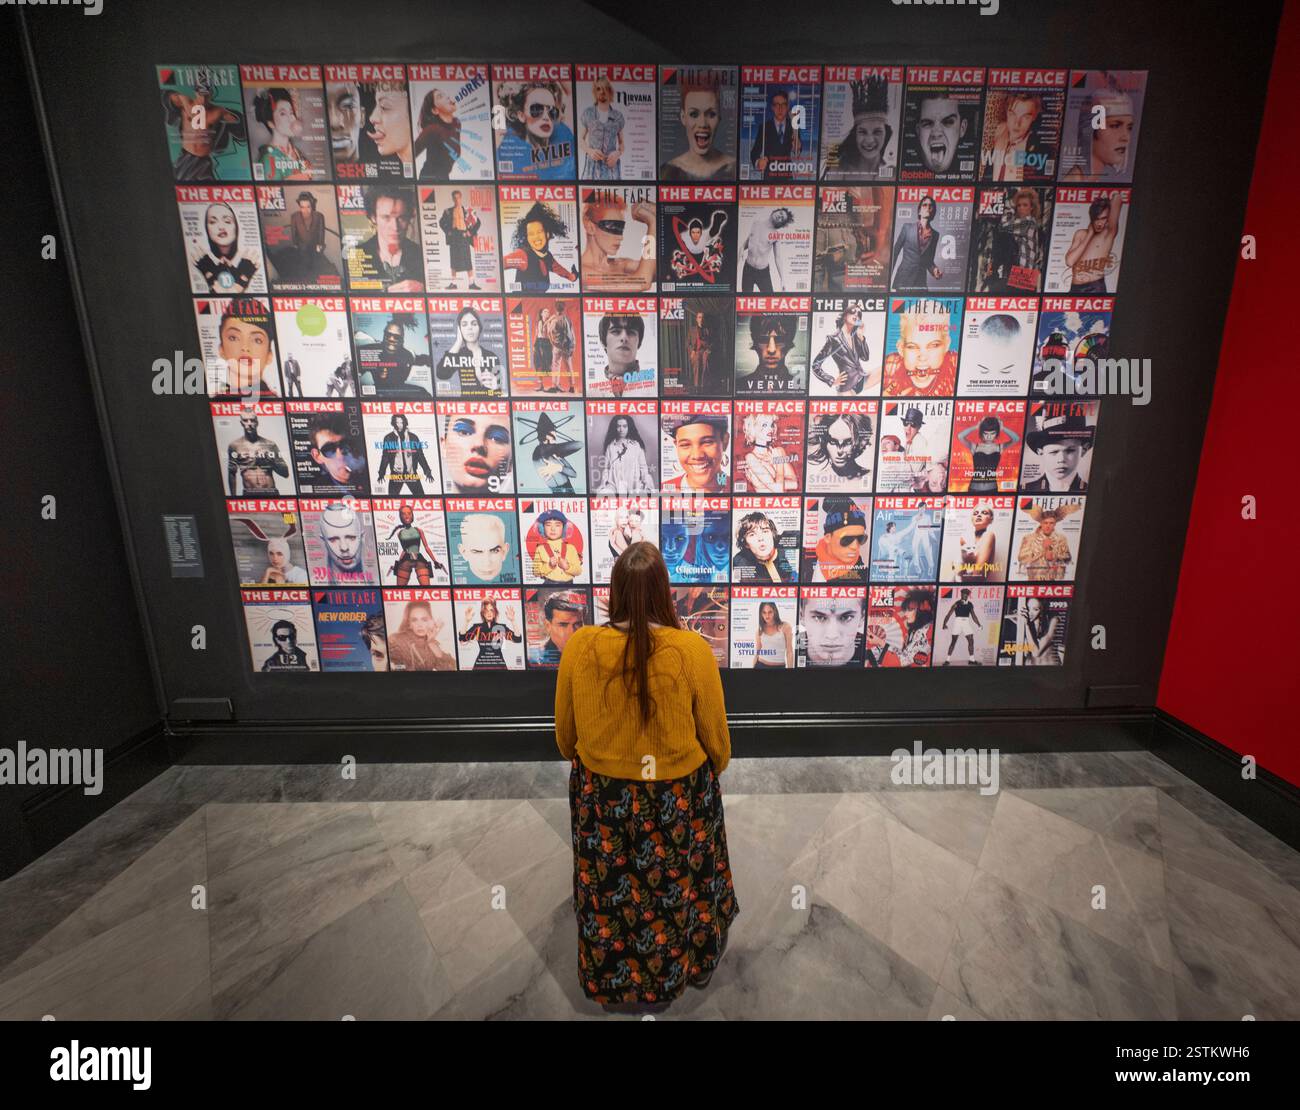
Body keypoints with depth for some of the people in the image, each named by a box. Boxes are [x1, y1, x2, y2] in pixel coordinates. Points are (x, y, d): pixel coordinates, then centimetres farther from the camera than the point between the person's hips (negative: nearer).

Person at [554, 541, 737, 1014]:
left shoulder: (580, 646, -19)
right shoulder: (692, 650, -24)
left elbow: (564, 734, -4)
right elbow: (715, 736, -10)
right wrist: (715, 768, 13)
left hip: (602, 797, 1)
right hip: (678, 797, -1)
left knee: (609, 892, 27)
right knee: (674, 890, 27)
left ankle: (611, 982, 53)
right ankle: (673, 973, 54)